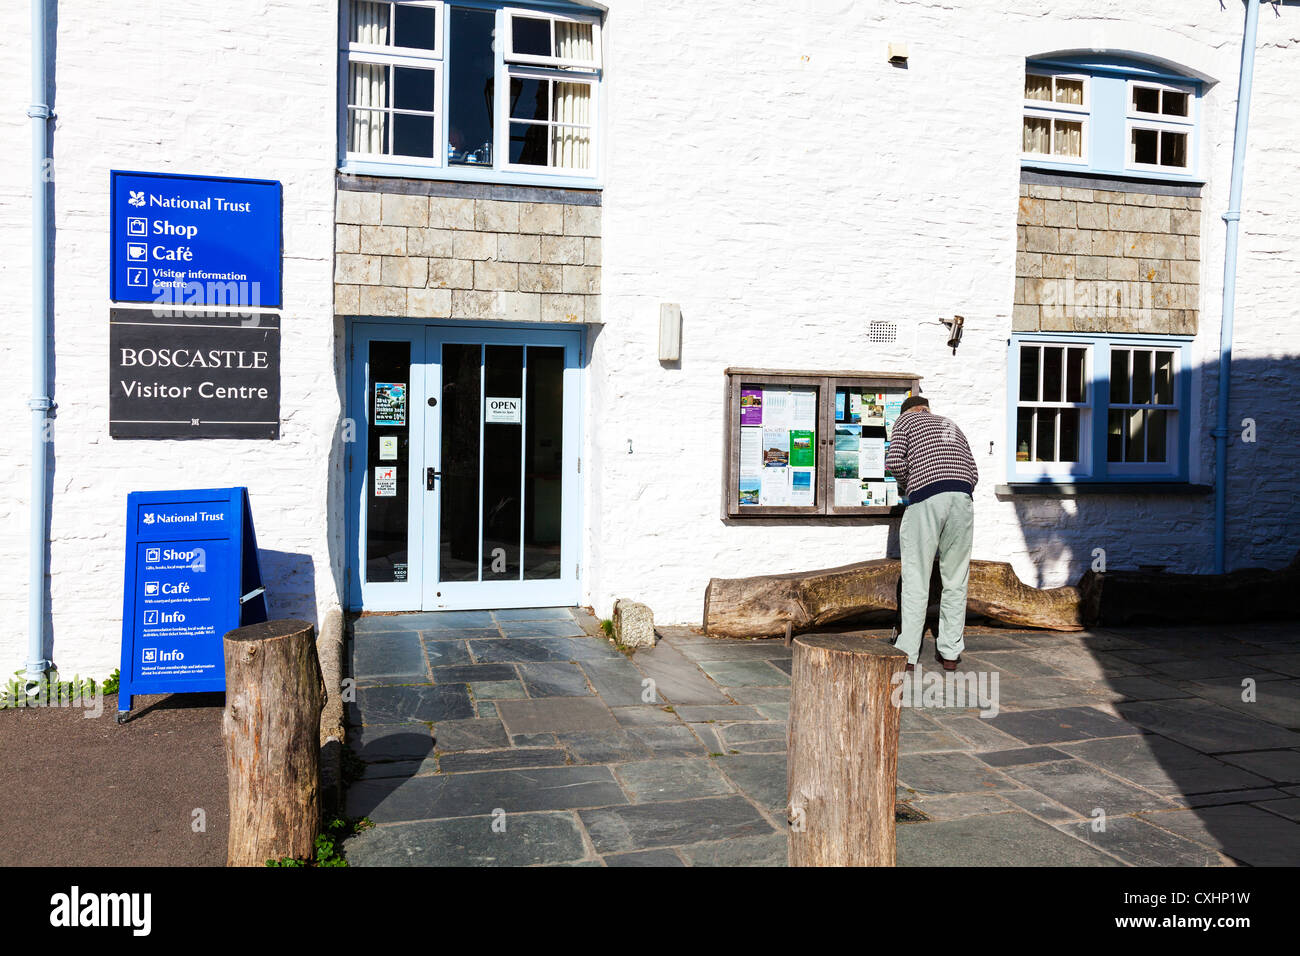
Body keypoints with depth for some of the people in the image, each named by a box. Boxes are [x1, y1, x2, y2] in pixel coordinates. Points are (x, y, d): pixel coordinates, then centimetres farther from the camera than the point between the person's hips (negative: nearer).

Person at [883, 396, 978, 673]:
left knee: (916, 580, -1)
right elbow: (974, 472, 19)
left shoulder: (906, 419, 17)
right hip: (962, 497, 4)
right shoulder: (951, 424, 31)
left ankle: (907, 655, 1)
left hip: (926, 497, -4)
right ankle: (950, 652, 15)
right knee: (955, 580, 10)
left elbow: (894, 462, -1)